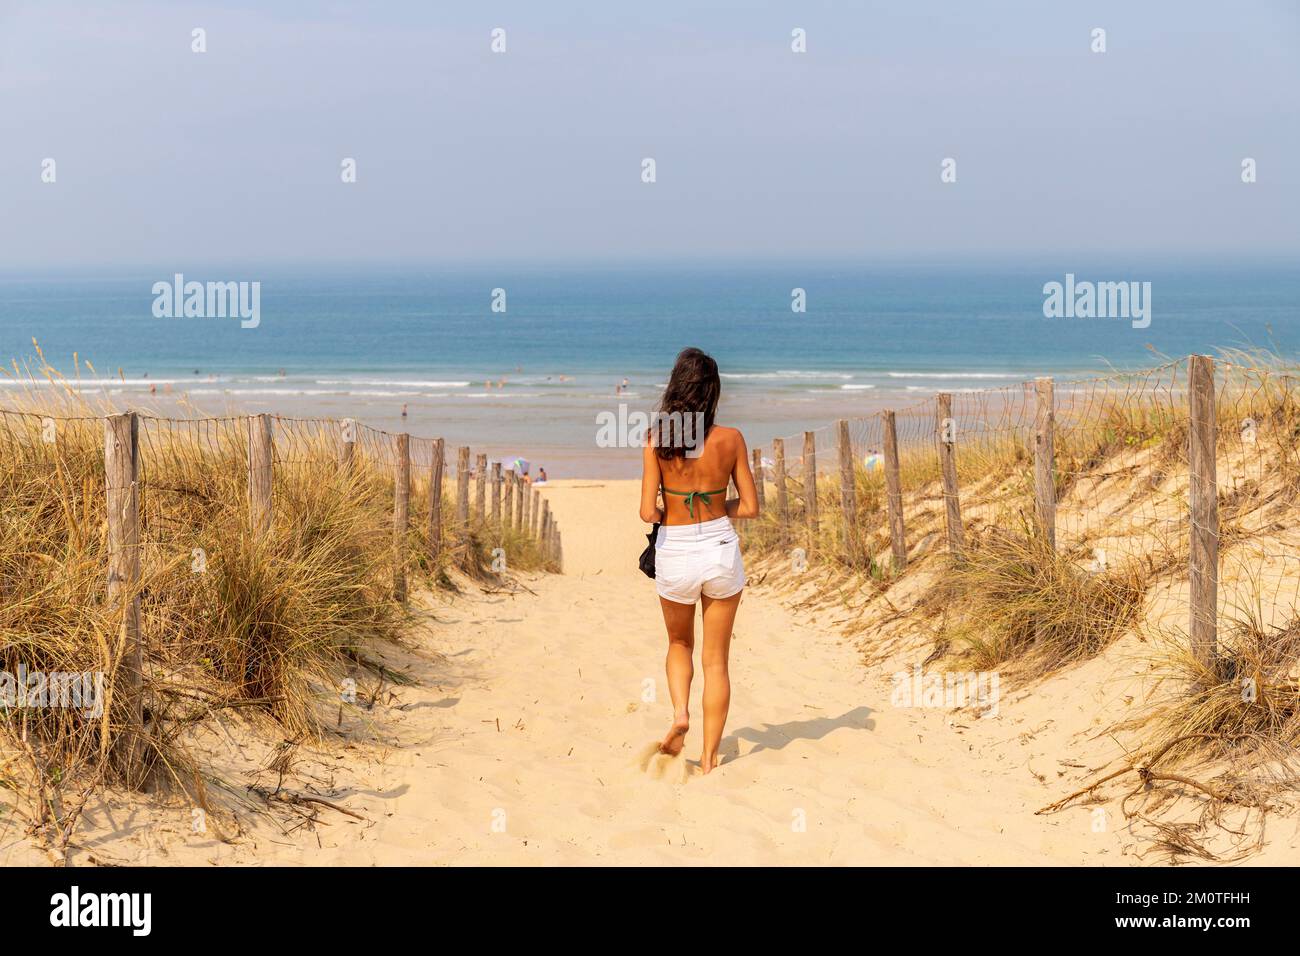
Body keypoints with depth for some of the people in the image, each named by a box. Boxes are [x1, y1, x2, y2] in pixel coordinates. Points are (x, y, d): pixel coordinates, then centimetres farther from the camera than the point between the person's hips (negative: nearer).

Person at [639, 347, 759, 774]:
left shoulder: (656, 439, -11)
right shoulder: (730, 439, -9)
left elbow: (648, 513, -12)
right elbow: (751, 507, -3)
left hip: (674, 553, 0)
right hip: (721, 551, 0)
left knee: (680, 644, 27)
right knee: (716, 659, 11)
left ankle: (680, 712, 3)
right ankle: (709, 757, 12)